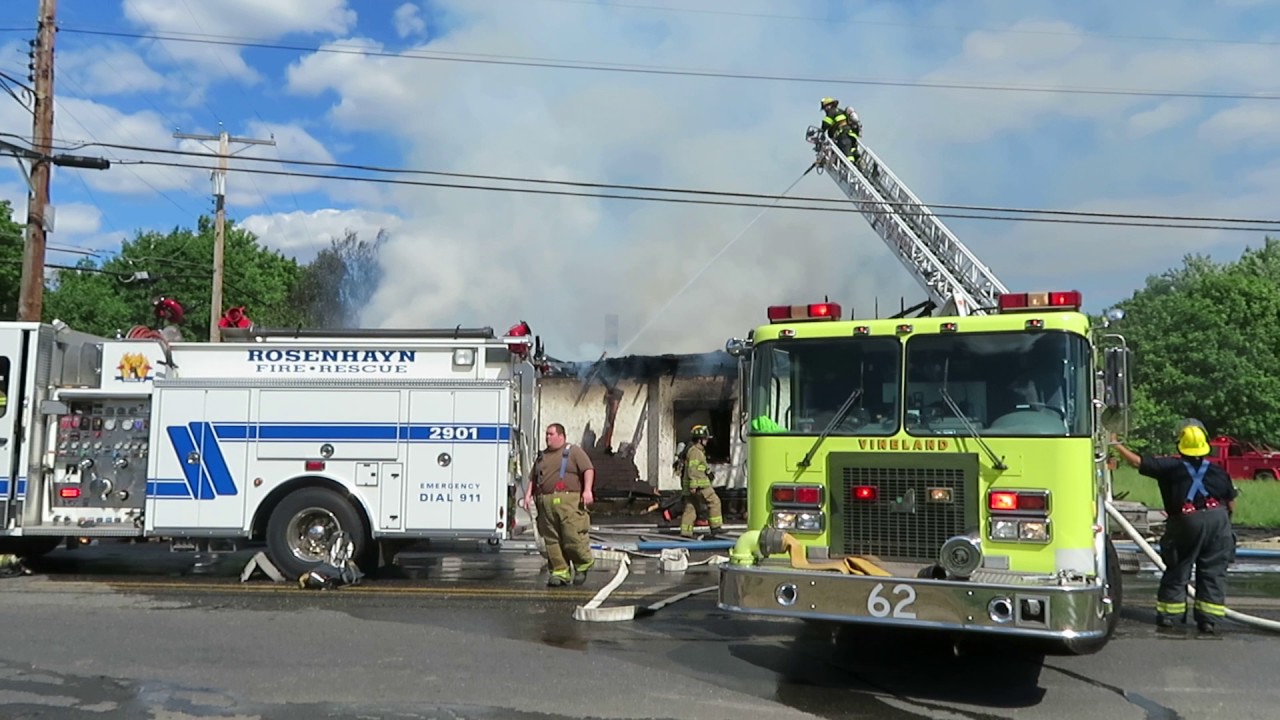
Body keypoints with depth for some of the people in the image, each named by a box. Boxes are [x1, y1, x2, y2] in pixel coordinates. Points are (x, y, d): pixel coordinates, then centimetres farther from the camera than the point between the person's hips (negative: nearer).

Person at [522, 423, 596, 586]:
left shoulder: (573, 451, 6)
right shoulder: (542, 456, 23)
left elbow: (588, 469, -4)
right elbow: (533, 478, 26)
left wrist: (587, 490, -16)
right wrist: (528, 495, 11)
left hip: (568, 501, -6)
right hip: (546, 502, 6)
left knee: (573, 536, -11)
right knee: (552, 539, 1)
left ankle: (583, 564, 11)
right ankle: (560, 572, 7)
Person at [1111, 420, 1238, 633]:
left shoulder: (1171, 467, -5)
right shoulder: (1217, 471, 4)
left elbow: (1138, 461, -9)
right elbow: (1231, 503, 9)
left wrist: (1115, 444, 1)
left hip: (1187, 522, -2)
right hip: (1218, 520, 2)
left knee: (1177, 569, 10)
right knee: (1213, 571, 7)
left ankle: (1168, 614, 15)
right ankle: (1207, 618, 5)